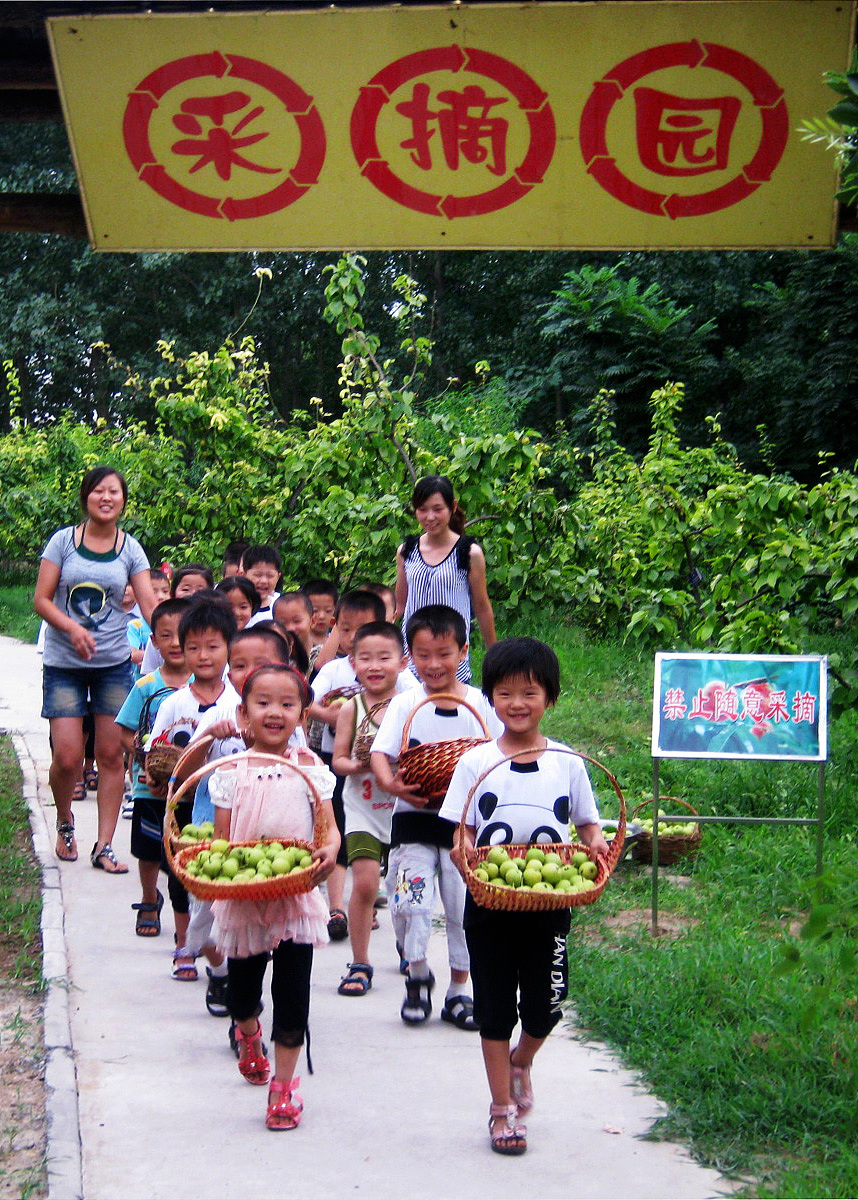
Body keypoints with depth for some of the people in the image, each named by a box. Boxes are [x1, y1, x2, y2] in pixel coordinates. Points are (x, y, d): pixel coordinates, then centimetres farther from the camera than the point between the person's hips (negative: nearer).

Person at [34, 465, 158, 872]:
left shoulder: (130, 549, 3)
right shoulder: (63, 541, -1)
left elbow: (150, 603, -4)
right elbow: (41, 599, -2)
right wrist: (72, 628, -20)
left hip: (114, 663, 2)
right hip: (64, 664, -1)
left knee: (111, 754, 1)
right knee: (67, 757, -7)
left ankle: (104, 846, 10)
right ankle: (64, 822, 23)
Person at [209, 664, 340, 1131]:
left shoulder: (309, 768, -1)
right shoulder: (232, 772, -2)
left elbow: (328, 825, -3)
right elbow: (221, 839, 0)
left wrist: (330, 849, -24)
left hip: (296, 894, -1)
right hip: (243, 896, 1)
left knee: (292, 987, -3)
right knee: (242, 982, 16)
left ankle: (284, 1084, 9)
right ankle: (248, 1037, 50)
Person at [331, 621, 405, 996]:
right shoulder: (352, 708, -1)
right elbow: (337, 757, 1)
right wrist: (354, 766, -20)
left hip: (402, 807, 1)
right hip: (362, 808, -1)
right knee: (365, 882, -11)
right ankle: (359, 964, 3)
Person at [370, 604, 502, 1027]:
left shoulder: (480, 704, 2)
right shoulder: (404, 705, 0)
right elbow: (379, 753, -8)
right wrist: (392, 784, -28)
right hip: (414, 819, -1)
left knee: (465, 907, 5)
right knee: (409, 902, -8)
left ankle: (458, 990, 20)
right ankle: (418, 976, 17)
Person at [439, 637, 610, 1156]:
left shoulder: (567, 762, 1)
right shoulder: (476, 762, -3)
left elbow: (588, 822, 8)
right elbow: (460, 836, -3)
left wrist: (595, 842, -14)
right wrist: (471, 869, -22)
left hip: (548, 904, 1)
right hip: (489, 905, -1)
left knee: (546, 1006, 5)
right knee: (495, 1008, 7)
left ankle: (521, 1060, 38)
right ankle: (503, 1108, 20)